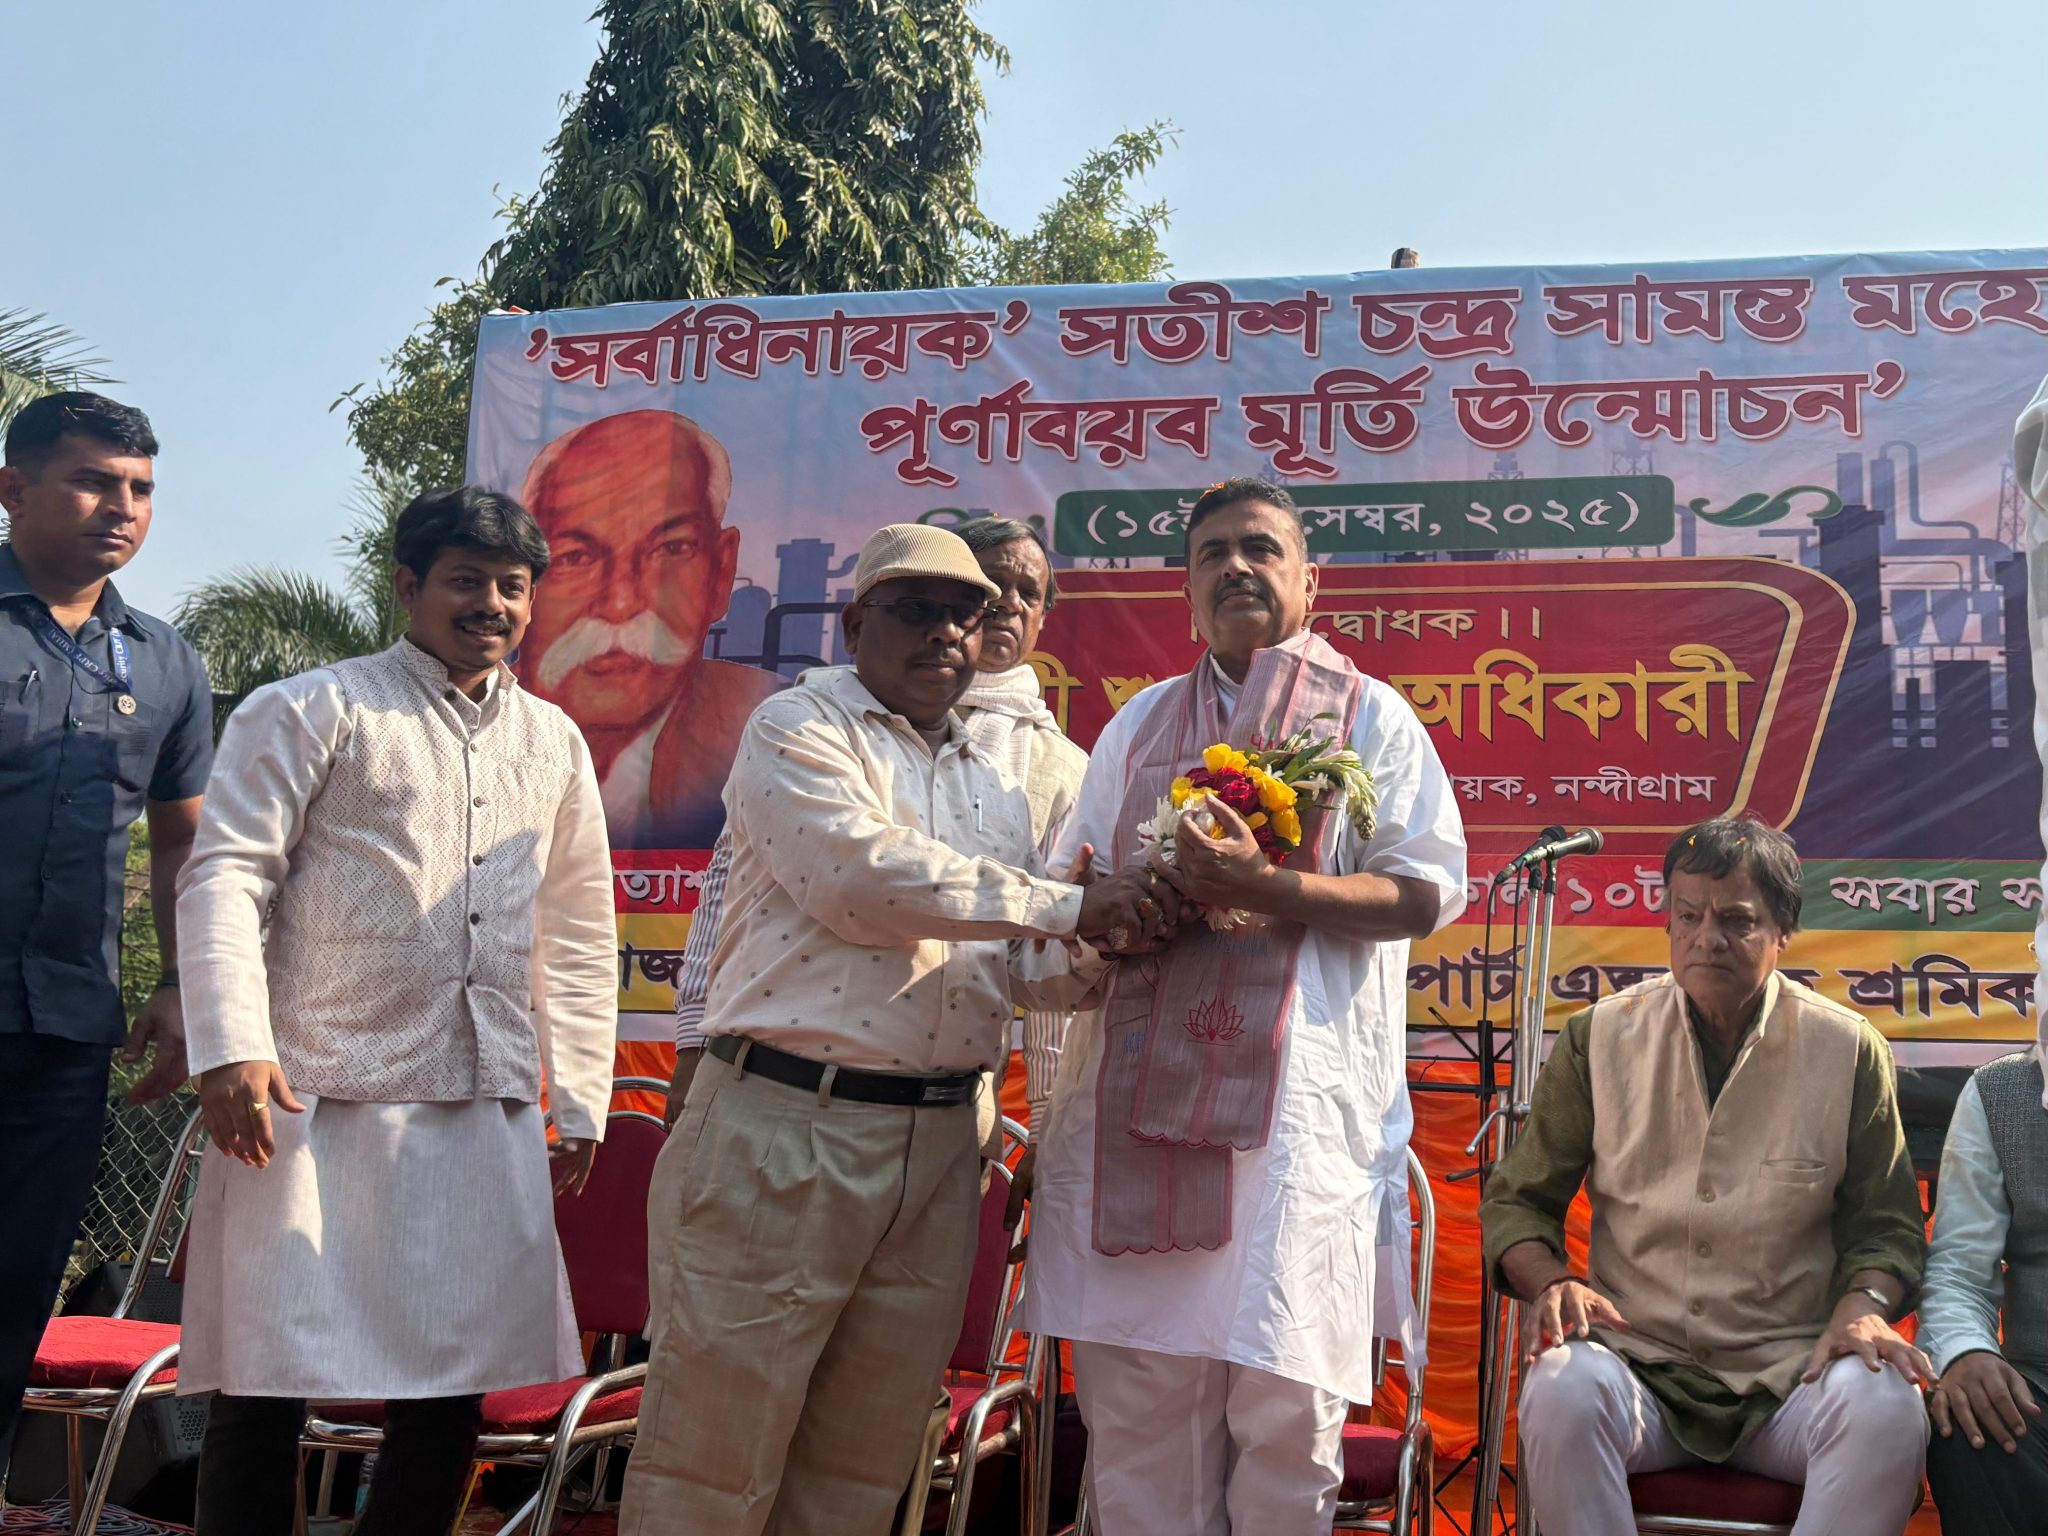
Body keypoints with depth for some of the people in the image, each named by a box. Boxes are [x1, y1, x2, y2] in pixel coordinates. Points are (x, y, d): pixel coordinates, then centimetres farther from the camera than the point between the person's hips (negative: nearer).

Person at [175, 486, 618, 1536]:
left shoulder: (553, 742, 17)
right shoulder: (315, 710, 3)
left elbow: (580, 932, 20)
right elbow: (224, 876, -5)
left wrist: (580, 1101, 17)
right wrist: (232, 1048, -16)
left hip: (487, 1113, 4)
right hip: (318, 1098, -4)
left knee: (454, 1390, 6)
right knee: (266, 1387, -1)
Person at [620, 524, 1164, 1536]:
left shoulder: (992, 778, 20)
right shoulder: (798, 727, -1)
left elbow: (1014, 958, 20)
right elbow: (863, 874, -17)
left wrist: (1090, 965, -4)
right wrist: (1067, 905, -16)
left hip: (940, 1142, 6)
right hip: (788, 1122, -6)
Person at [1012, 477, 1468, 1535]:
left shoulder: (1368, 713, 9)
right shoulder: (1140, 724, 22)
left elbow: (1429, 891, -1)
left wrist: (1267, 889, -15)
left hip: (1299, 1099, -3)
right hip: (1138, 1082, 4)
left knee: (1284, 1403, -5)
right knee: (1134, 1395, 2)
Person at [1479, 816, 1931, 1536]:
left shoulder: (1850, 1049, 4)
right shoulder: (1600, 1036, 5)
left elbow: (1885, 1226, 11)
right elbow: (1517, 1201, 10)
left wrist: (1863, 1305, -11)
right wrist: (1553, 1283, -12)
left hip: (1790, 1372, 1)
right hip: (1637, 1361, 0)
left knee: (1885, 1406, -32)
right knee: (1563, 1388, -34)